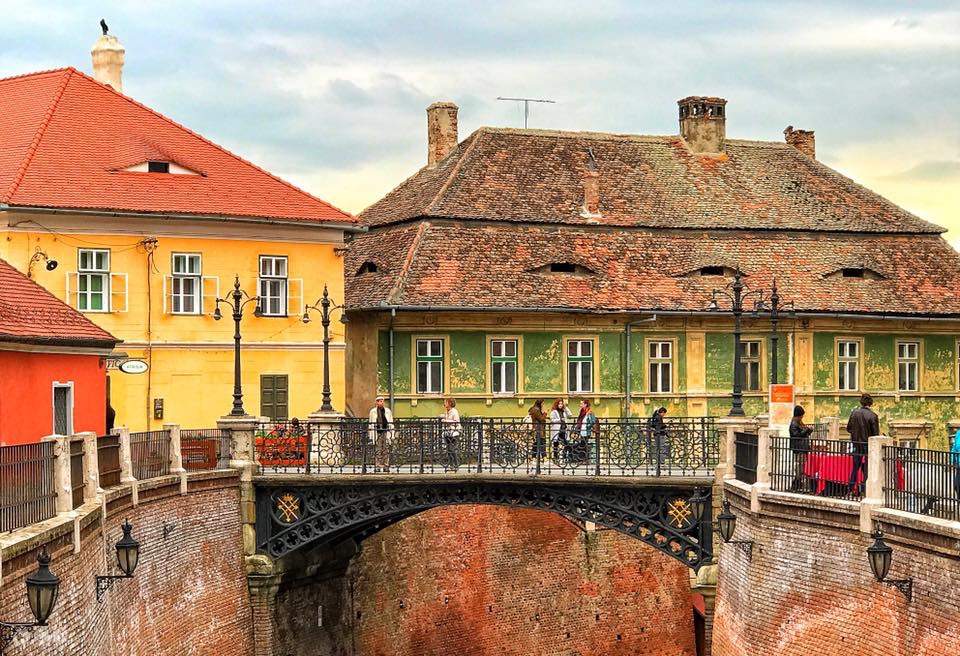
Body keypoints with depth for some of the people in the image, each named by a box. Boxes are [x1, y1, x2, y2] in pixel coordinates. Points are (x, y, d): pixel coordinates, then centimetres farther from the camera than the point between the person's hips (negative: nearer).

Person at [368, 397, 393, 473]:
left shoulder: (388, 411, 10)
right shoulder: (373, 411, 5)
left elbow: (391, 424, 12)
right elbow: (371, 424, 6)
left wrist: (392, 435, 7)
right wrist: (370, 436, 2)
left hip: (386, 433, 1)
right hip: (377, 433, -1)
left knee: (386, 450, -2)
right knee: (377, 451, -4)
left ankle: (386, 466, 2)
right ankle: (377, 467, -2)